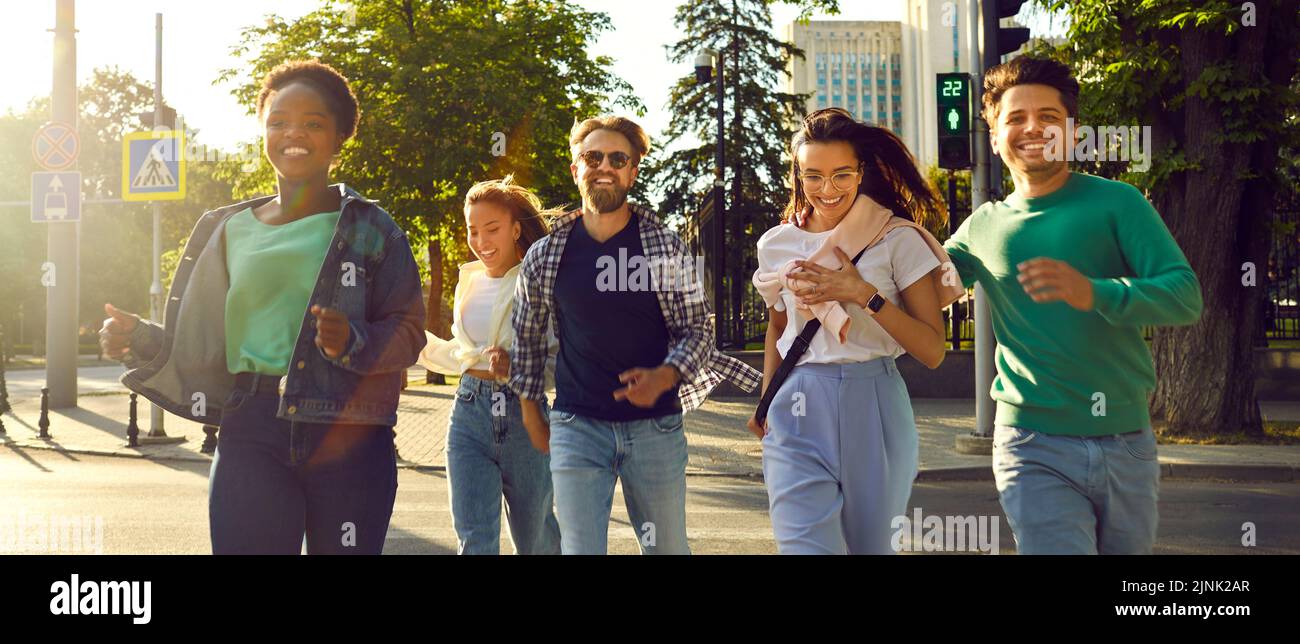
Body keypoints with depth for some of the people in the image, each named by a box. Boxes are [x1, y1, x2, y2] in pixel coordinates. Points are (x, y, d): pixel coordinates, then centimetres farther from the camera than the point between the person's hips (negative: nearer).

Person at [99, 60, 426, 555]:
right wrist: (141, 340, 1)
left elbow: (408, 330, 0)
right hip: (251, 435, 2)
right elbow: (200, 343, 17)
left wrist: (355, 342, -19)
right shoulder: (232, 229, 14)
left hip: (349, 437, -2)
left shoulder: (370, 229, 4)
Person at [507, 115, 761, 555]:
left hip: (655, 427, 0)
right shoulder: (545, 255, 2)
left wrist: (664, 377, -18)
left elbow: (697, 329, 1)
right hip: (576, 428, 0)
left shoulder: (666, 248, -1)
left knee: (668, 548, 9)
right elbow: (526, 336, 14)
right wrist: (531, 414, 14)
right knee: (580, 547, -4)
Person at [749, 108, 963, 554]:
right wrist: (765, 400, 12)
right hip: (798, 415, 1)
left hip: (874, 412, -1)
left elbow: (932, 351, -9)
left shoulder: (898, 240, -5)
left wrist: (865, 295, -18)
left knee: (871, 545, 13)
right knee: (804, 544, -13)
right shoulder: (777, 245, 5)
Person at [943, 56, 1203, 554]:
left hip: (1127, 443, 1)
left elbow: (1186, 295, -10)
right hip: (1036, 451, 0)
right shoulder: (983, 227, 8)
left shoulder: (1116, 203, 0)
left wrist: (1095, 293, -29)